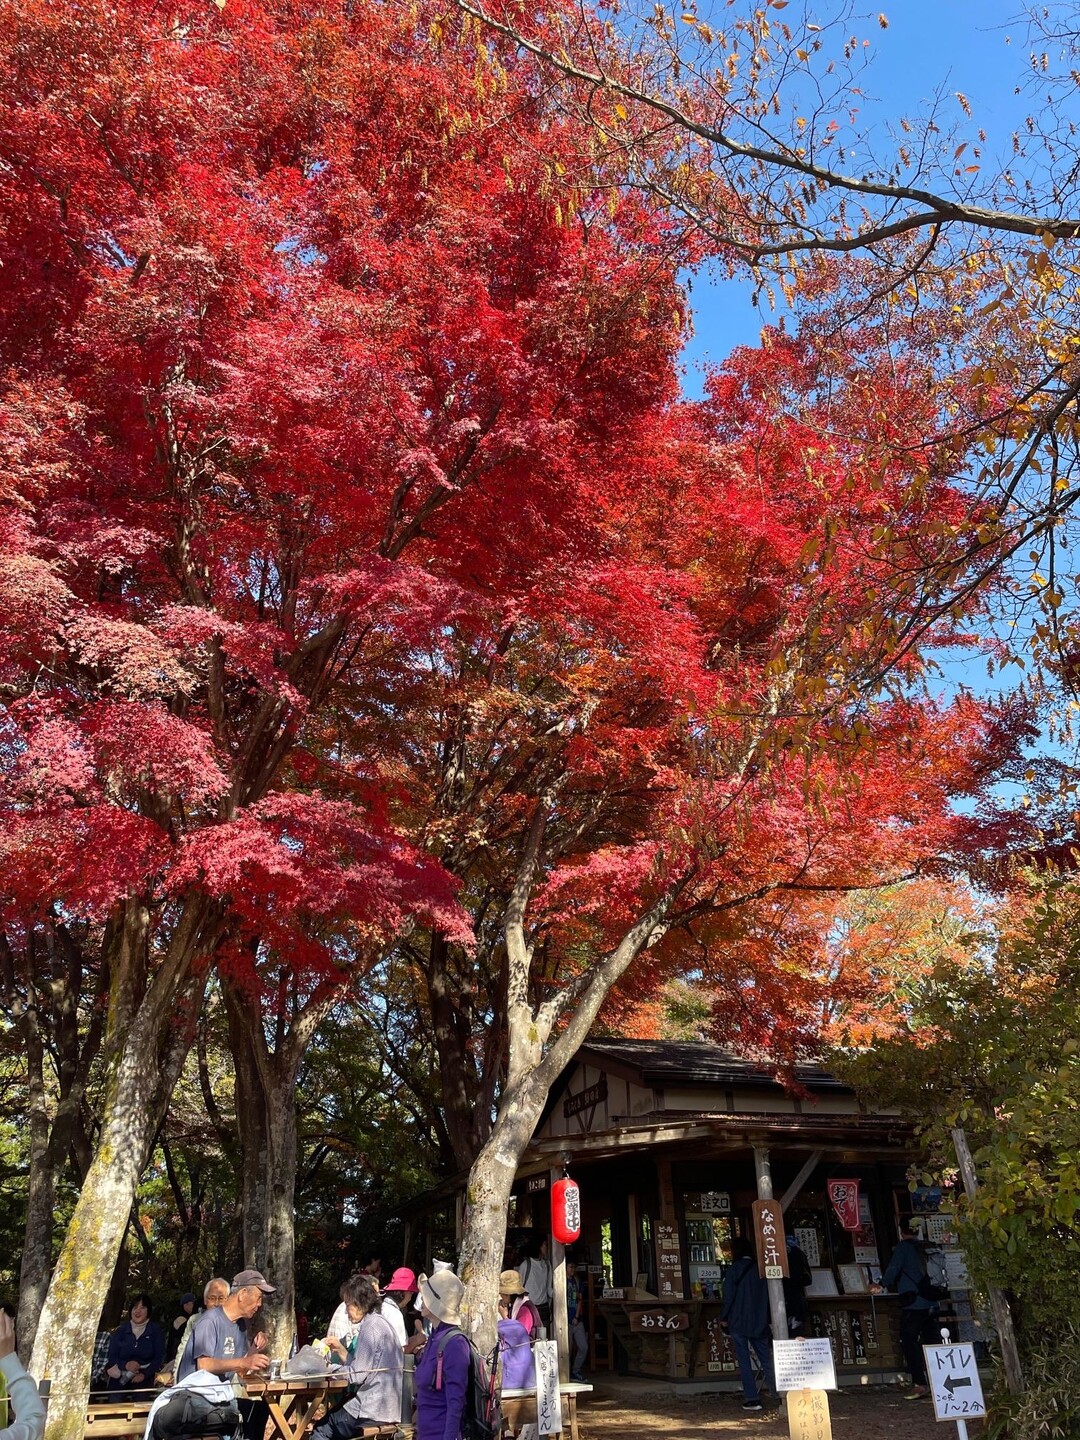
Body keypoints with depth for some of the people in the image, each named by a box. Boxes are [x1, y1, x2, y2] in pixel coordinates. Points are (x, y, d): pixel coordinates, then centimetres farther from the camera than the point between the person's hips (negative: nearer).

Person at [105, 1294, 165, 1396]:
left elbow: (159, 1358, 1)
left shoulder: (155, 1331, 5)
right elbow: (112, 1356, 3)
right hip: (119, 1380, 1)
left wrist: (144, 1374, -12)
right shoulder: (120, 1331, 9)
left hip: (143, 1381, -1)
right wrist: (125, 1365, -15)